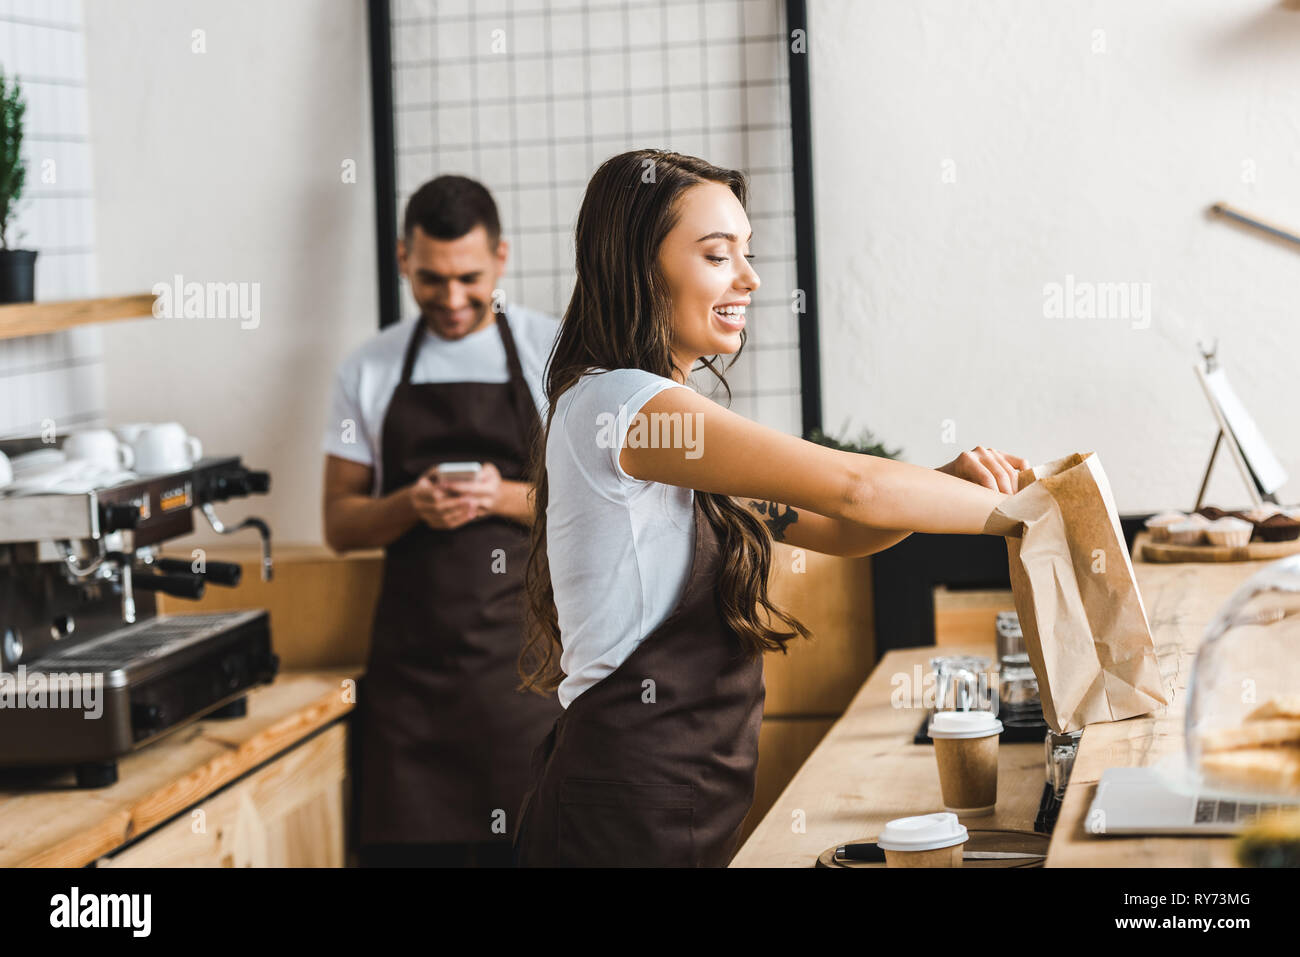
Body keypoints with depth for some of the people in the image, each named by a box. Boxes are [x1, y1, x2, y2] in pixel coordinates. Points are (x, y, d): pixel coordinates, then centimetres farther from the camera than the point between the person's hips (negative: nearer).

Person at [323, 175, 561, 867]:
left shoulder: (556, 353, 4)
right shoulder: (368, 372, 9)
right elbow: (340, 523, 9)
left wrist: (506, 499, -14)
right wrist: (412, 506, -11)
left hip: (523, 651, -1)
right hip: (412, 650, 2)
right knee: (404, 842, -1)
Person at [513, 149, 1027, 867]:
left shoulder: (666, 411, 15)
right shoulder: (614, 403, -17)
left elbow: (836, 531, 13)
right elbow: (852, 490, -22)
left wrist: (953, 483, -5)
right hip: (627, 819, -10)